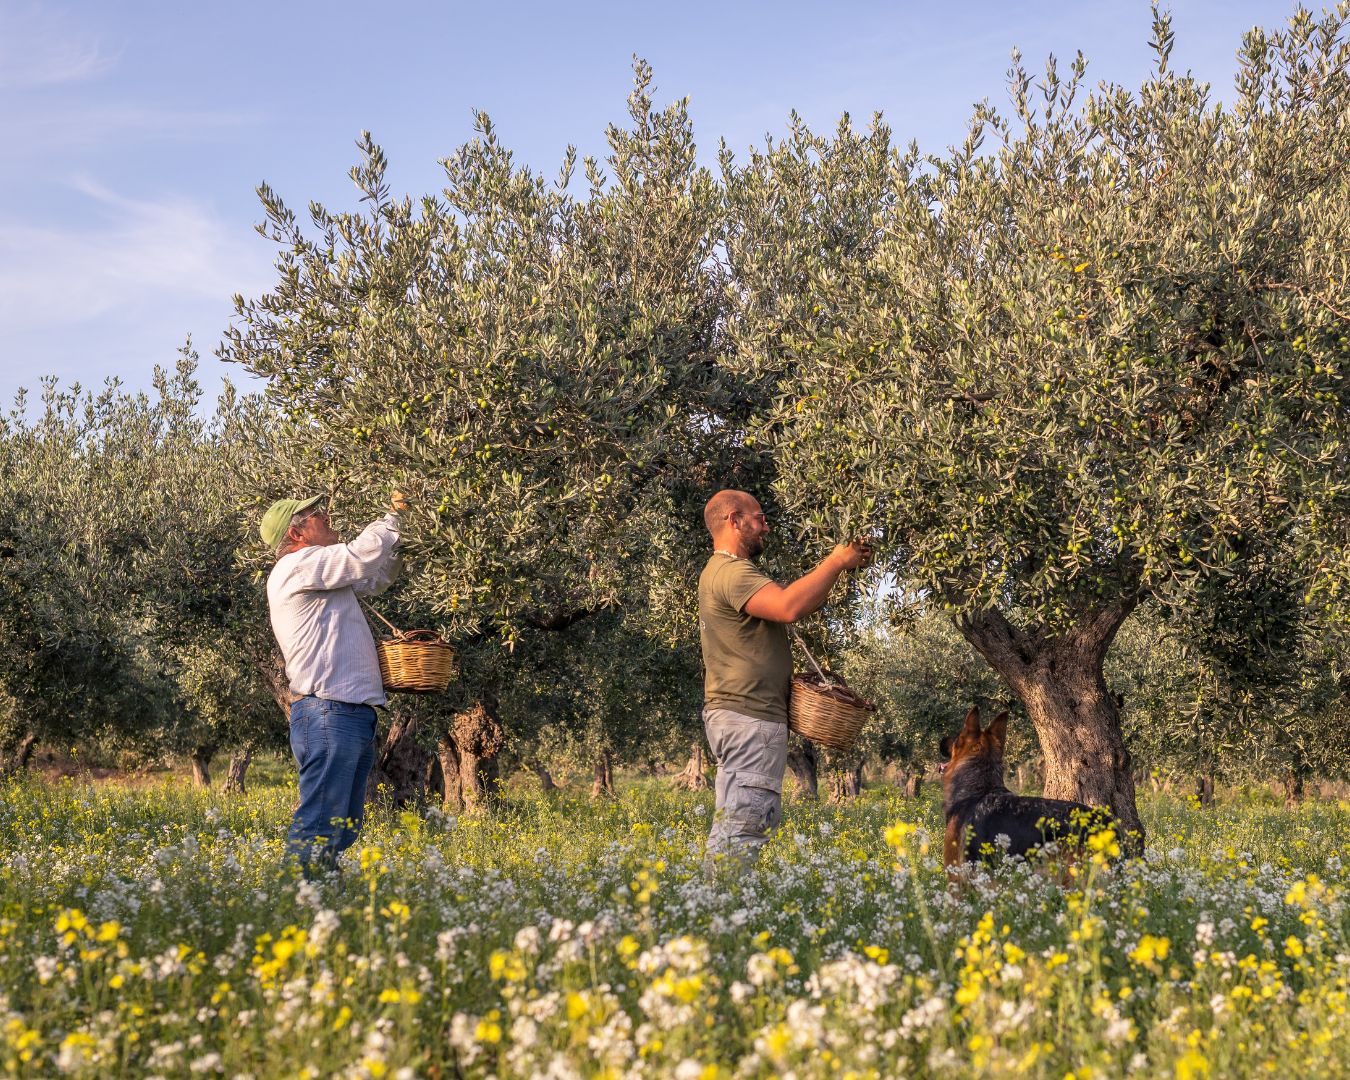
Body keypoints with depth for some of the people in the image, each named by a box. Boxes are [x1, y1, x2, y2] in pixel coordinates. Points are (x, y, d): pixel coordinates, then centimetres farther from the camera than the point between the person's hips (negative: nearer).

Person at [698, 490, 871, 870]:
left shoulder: (723, 571, 22)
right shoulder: (731, 571, -14)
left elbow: (796, 598, 26)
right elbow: (790, 607, -29)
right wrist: (835, 562, -17)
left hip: (736, 714, 11)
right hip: (750, 717, -11)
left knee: (733, 822, 13)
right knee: (747, 825, -14)